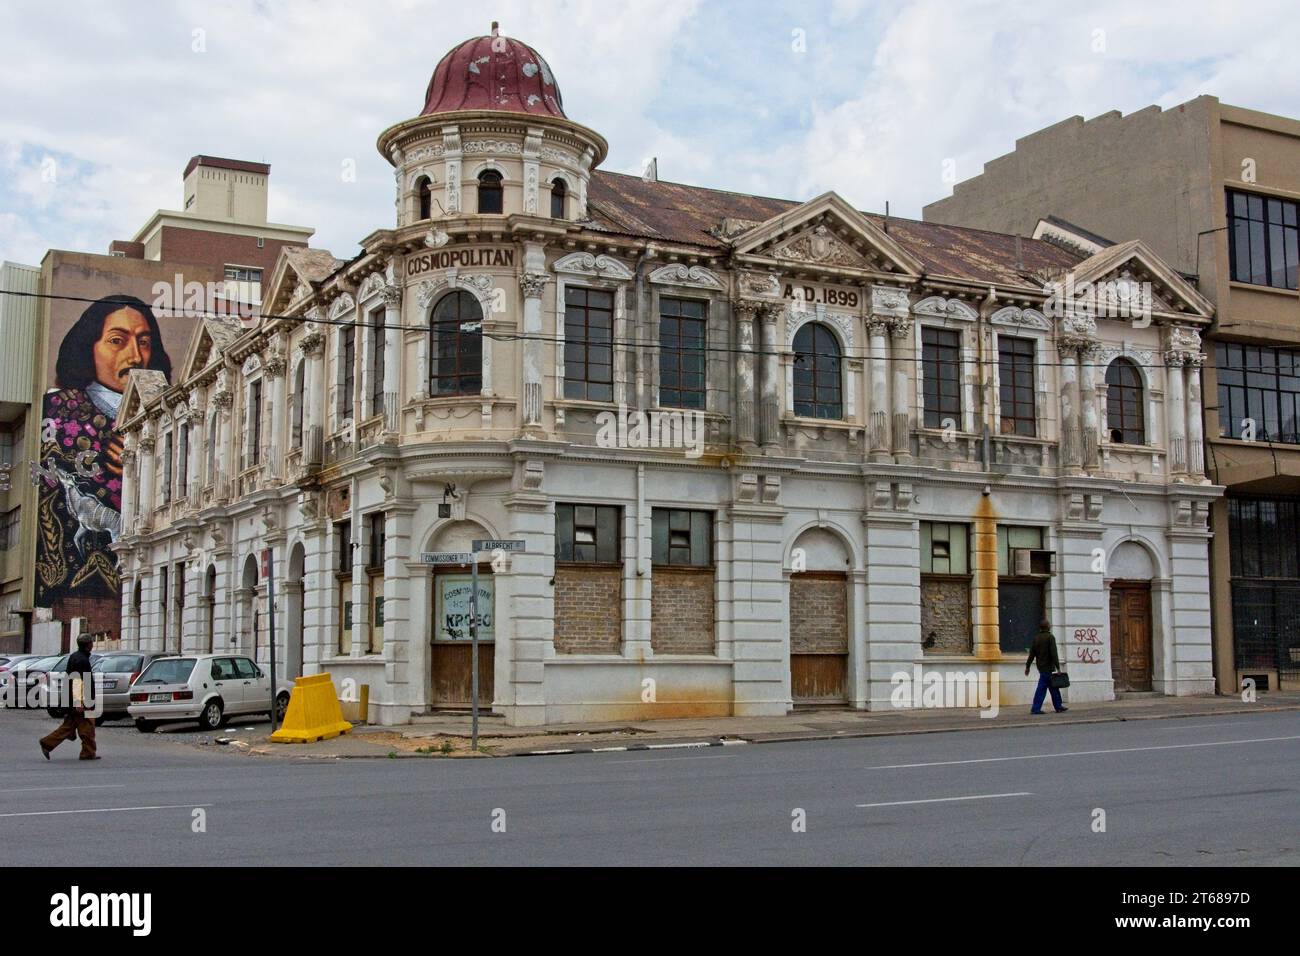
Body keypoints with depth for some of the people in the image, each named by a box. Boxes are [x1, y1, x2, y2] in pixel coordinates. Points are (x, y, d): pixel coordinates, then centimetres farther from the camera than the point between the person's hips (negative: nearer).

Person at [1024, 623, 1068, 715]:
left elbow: (1032, 653, 11)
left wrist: (1027, 666, 14)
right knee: (1042, 688, -6)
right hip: (1048, 667, -7)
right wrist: (1058, 667, -15)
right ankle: (1035, 708, -8)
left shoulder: (1036, 638, 9)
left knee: (1053, 687, 15)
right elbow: (1054, 653, -15)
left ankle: (1058, 707, 21)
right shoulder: (1050, 637, -10)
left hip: (1041, 666, 7)